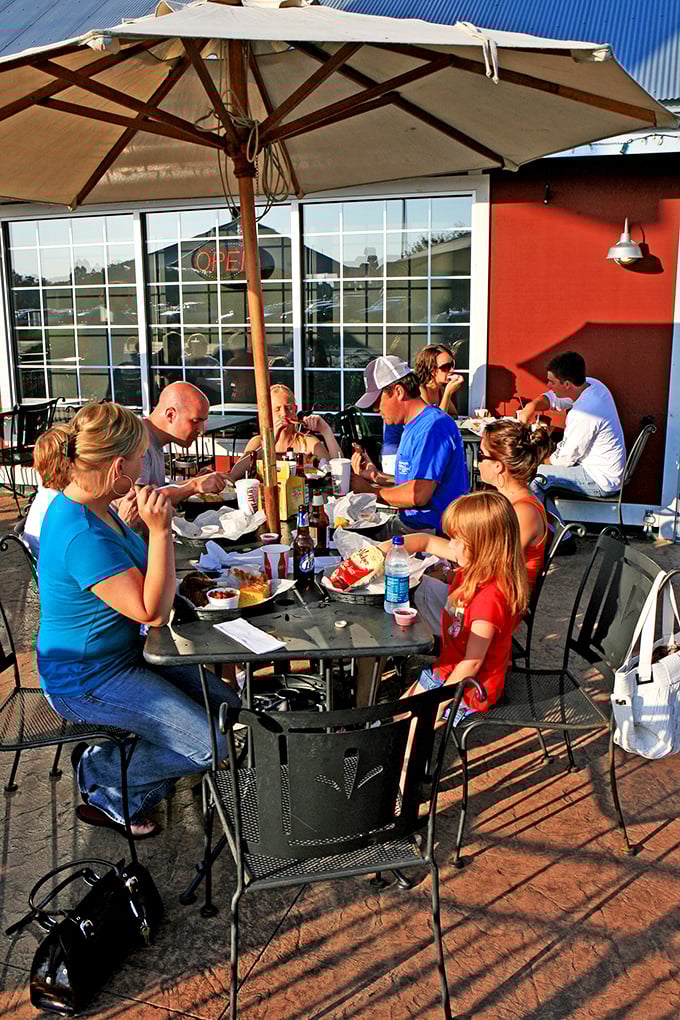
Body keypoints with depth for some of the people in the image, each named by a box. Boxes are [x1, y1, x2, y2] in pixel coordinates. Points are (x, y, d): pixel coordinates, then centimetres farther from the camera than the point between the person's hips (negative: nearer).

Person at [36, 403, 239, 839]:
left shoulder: (92, 504, 1)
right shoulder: (81, 535, -31)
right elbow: (154, 612, -28)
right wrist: (160, 530, -32)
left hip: (124, 653, 10)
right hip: (86, 680, -10)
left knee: (228, 705, 8)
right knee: (215, 745, -13)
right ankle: (98, 772, 8)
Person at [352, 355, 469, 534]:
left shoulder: (434, 427, -16)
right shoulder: (413, 426, 18)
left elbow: (418, 495, -23)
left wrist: (370, 491, -10)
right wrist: (376, 476, 6)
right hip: (408, 522, 10)